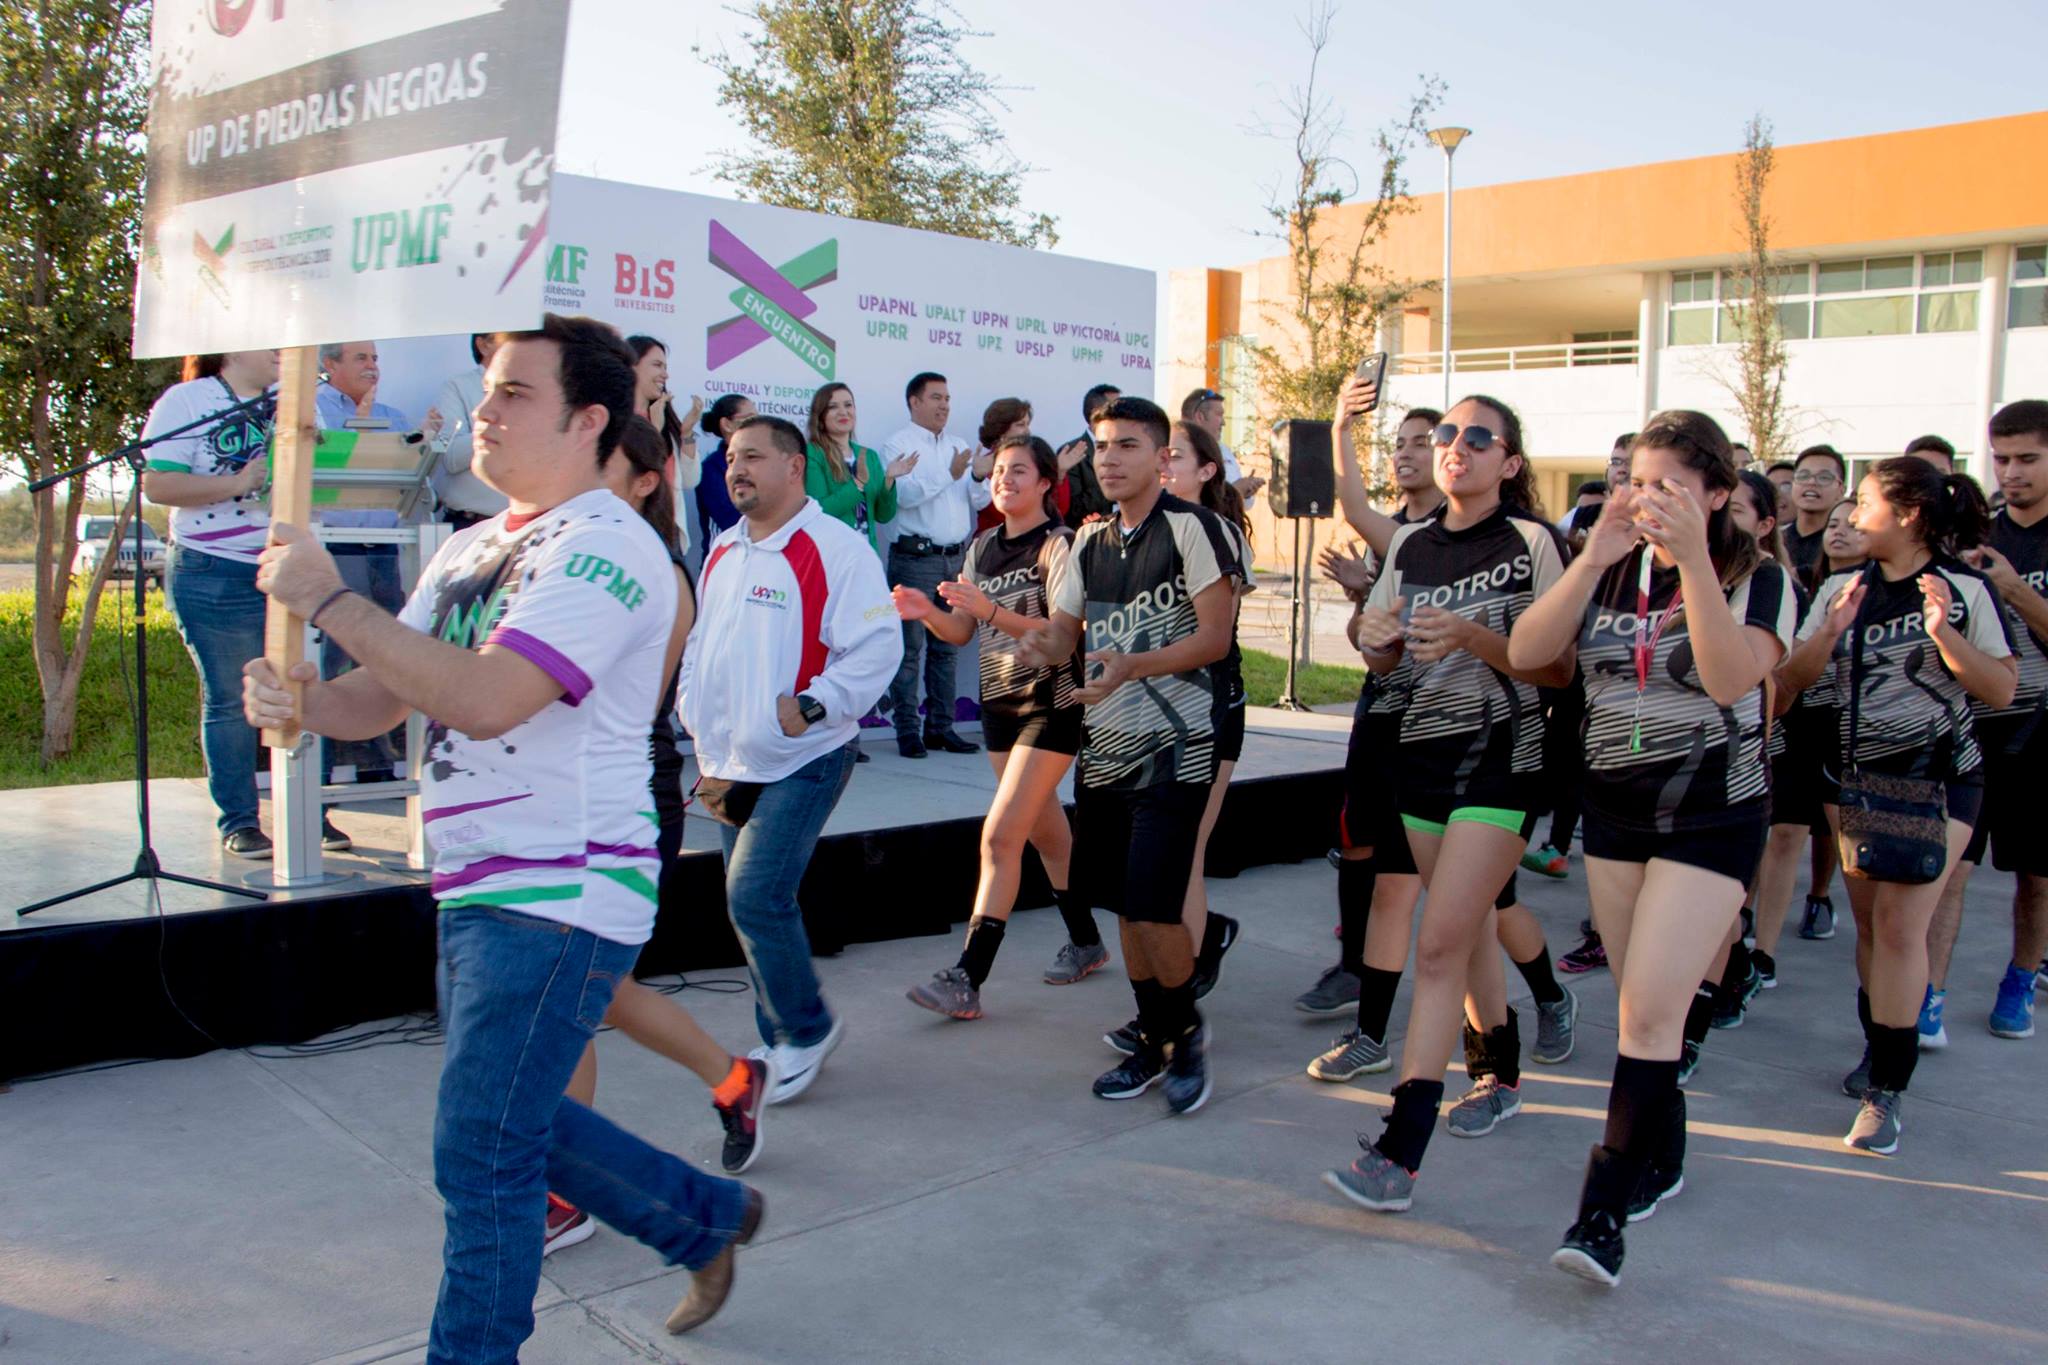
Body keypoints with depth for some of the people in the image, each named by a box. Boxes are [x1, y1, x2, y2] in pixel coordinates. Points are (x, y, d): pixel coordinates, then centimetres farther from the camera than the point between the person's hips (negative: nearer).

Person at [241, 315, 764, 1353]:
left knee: (482, 1154, -2)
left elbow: (485, 698, -27)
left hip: (558, 896, -10)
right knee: (517, 1125, 21)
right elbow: (383, 694, 14)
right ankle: (706, 1218, 38)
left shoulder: (604, 547, -16)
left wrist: (327, 599, -21)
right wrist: (303, 700, -9)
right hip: (479, 889, 10)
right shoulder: (472, 547, 14)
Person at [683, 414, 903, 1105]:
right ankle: (784, 1044, 26)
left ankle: (807, 1028, 7)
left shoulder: (836, 548, -10)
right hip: (731, 766, 8)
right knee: (761, 905, 12)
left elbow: (877, 645, -14)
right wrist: (707, 749, 12)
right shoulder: (723, 551, 13)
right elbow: (699, 650, 18)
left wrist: (812, 705, -24)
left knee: (755, 897, -14)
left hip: (801, 762, -7)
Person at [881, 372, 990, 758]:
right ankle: (907, 730, -2)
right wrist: (950, 475, -22)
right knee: (909, 646, -6)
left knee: (947, 647, 9)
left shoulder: (960, 447, 17)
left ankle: (941, 727, 15)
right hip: (916, 556, -6)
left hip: (957, 558, 6)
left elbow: (980, 501, 11)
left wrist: (978, 477, -10)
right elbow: (905, 494, -16)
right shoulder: (898, 446, 0)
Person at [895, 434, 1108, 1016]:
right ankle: (1085, 942, 34)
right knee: (1044, 829, 17)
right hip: (999, 701, 7)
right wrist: (927, 613, -13)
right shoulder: (982, 546, 9)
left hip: (1052, 704, -7)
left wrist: (990, 609, -32)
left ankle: (967, 979, -11)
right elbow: (961, 632, 8)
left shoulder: (1060, 544, -12)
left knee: (1000, 835, -12)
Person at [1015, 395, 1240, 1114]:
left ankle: (1188, 1031, 14)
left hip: (1174, 746, -7)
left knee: (1152, 908, -11)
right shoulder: (1091, 541, 11)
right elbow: (1064, 631, 12)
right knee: (1123, 901, 12)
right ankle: (1154, 1041, 28)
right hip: (1105, 745, 7)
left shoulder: (1190, 527, -10)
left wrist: (1131, 665, -28)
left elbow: (1216, 638, -15)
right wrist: (1042, 645, -12)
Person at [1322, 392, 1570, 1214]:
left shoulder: (1532, 542, -7)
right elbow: (1385, 661, 14)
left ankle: (1400, 1151, -13)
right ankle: (1500, 1076, 39)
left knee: (1440, 945, -13)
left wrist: (1474, 637, -22)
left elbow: (1559, 669, -8)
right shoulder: (1412, 543, 9)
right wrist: (1375, 637, -9)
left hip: (1502, 758, -6)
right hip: (1423, 752, 6)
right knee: (1468, 931, 16)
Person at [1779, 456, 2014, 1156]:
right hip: (1855, 773, 4)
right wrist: (1832, 631, -16)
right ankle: (1882, 1046, 26)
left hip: (1938, 776, -4)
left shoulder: (1966, 589, -6)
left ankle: (1886, 1089, -9)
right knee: (1870, 922, 9)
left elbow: (2002, 690, -6)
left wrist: (1945, 634, -20)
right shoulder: (1843, 588, 6)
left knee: (1900, 920, -13)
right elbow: (1793, 678, 2)